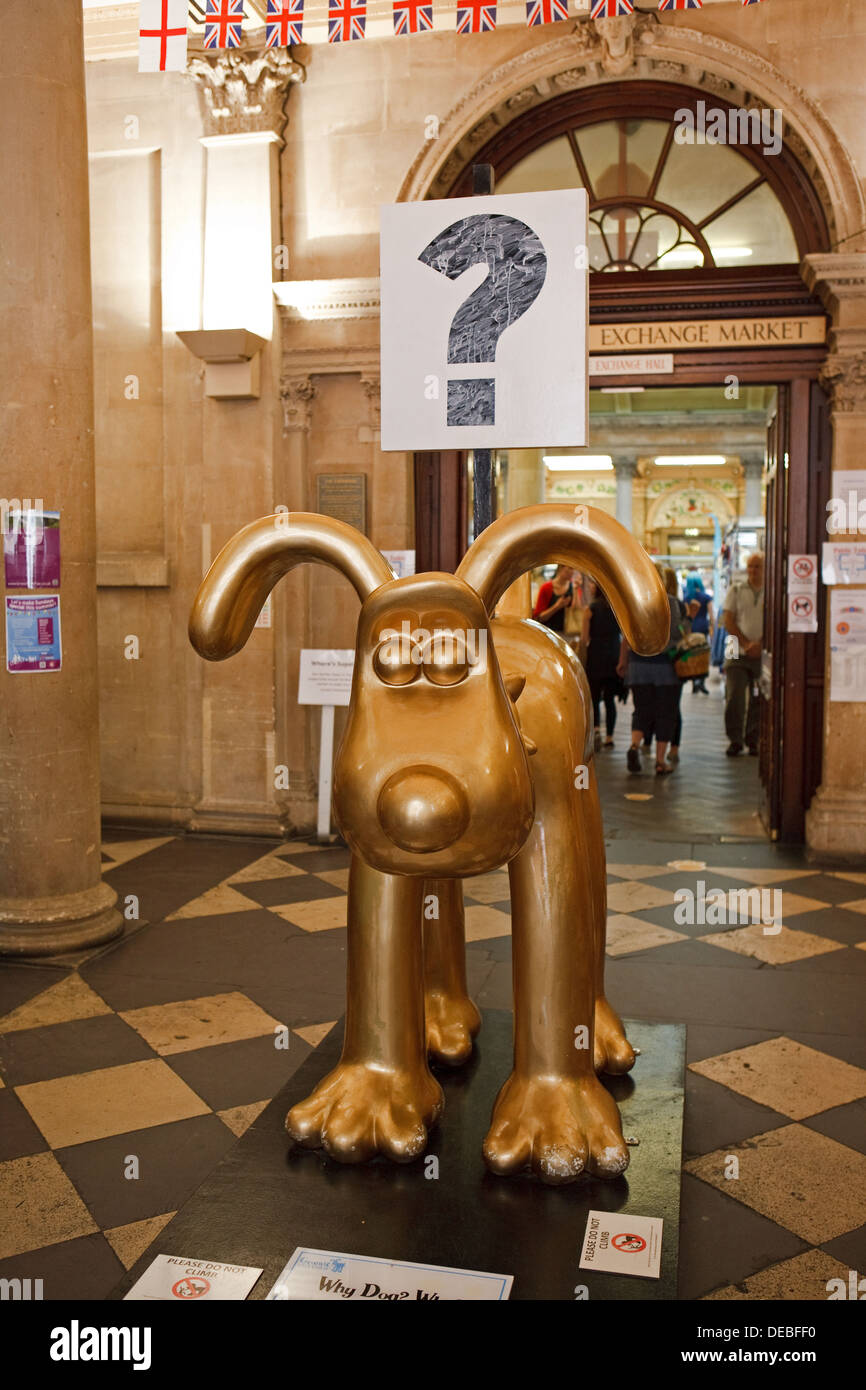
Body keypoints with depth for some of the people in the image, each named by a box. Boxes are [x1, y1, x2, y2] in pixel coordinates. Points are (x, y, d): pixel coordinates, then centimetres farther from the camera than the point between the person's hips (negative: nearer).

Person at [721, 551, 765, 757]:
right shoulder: (736, 590, 7)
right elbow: (728, 620, 1)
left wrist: (760, 644, -12)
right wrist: (746, 643, -9)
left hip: (764, 654, 0)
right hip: (737, 654, 0)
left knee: (759, 701, 3)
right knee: (734, 698, -5)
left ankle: (753, 741, 15)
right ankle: (734, 740, 6)